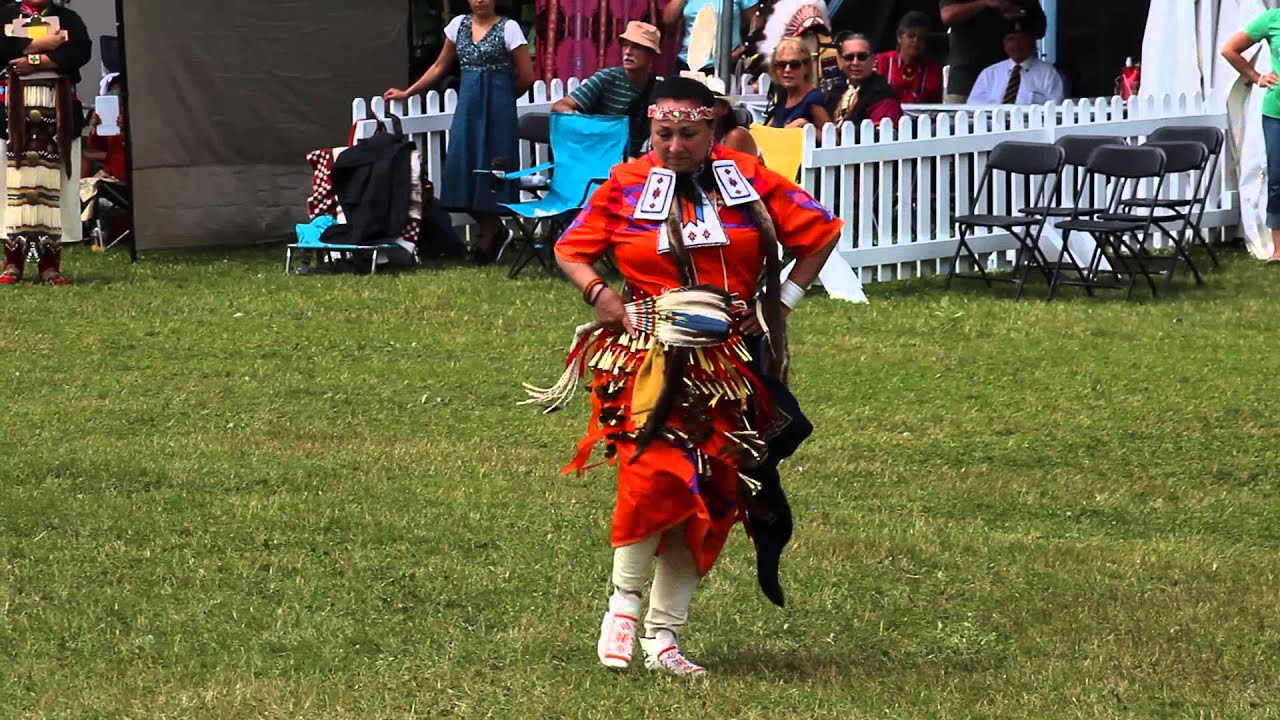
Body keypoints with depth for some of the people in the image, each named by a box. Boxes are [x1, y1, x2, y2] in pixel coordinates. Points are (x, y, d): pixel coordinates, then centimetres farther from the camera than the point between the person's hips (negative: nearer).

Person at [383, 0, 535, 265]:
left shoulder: (508, 28, -5)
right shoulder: (458, 25, 9)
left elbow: (526, 77, -2)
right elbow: (440, 67, 18)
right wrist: (407, 93, 17)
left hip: (497, 109, -4)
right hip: (467, 106, 4)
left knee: (491, 169, -3)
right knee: (463, 169, -1)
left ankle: (487, 243, 10)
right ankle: (492, 232, 17)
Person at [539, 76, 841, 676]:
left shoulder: (748, 182, 4)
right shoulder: (625, 186, 4)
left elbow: (821, 233, 13)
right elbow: (571, 249, 13)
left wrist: (783, 300, 6)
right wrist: (597, 292, -5)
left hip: (731, 360, 2)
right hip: (649, 356, -2)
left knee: (711, 496, 1)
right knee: (657, 474, -22)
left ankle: (663, 635, 10)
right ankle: (625, 601, -2)